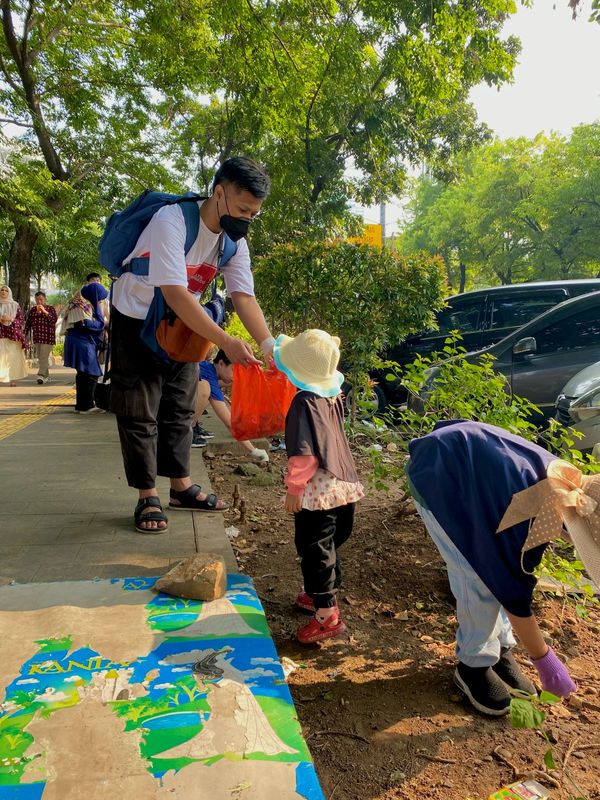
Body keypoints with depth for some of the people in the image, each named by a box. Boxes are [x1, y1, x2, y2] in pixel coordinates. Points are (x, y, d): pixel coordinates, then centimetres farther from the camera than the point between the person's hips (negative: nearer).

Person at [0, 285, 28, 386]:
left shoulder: (15, 305, 7)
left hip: (13, 334, -1)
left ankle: (13, 379, -2)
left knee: (13, 356, -5)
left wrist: (11, 319, -11)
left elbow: (22, 320, 4)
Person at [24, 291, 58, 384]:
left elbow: (54, 320, -14)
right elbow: (28, 323, 13)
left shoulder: (51, 308, 1)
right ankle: (46, 376, 16)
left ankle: (41, 375, -17)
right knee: (40, 357, 8)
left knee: (44, 356, -13)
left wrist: (44, 311, -20)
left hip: (48, 337, -5)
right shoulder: (32, 309, 12)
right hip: (36, 337, 5)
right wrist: (25, 335, 8)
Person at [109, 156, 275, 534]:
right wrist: (226, 342, -41)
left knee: (180, 407, 10)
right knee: (140, 410, -3)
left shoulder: (235, 241, -9)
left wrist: (271, 347, -30)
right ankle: (147, 496, 8)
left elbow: (244, 296, -16)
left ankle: (181, 485, 22)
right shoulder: (170, 222, -30)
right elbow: (175, 293, -36)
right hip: (137, 319, -6)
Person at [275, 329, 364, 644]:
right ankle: (322, 594, 40)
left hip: (316, 491, -9)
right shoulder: (333, 396, 4)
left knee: (314, 550, 3)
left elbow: (304, 453, -24)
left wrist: (294, 487, -15)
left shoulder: (304, 403, -21)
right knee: (330, 545, 22)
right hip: (341, 485, 9)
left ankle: (327, 614, 9)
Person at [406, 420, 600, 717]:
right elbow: (513, 592, -21)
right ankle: (474, 664, 11)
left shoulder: (566, 484, -12)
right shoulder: (527, 515, -34)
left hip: (476, 462, 8)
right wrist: (544, 661, -8)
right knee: (482, 579, -9)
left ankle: (499, 649, 24)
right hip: (437, 475, -8)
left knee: (496, 571, 5)